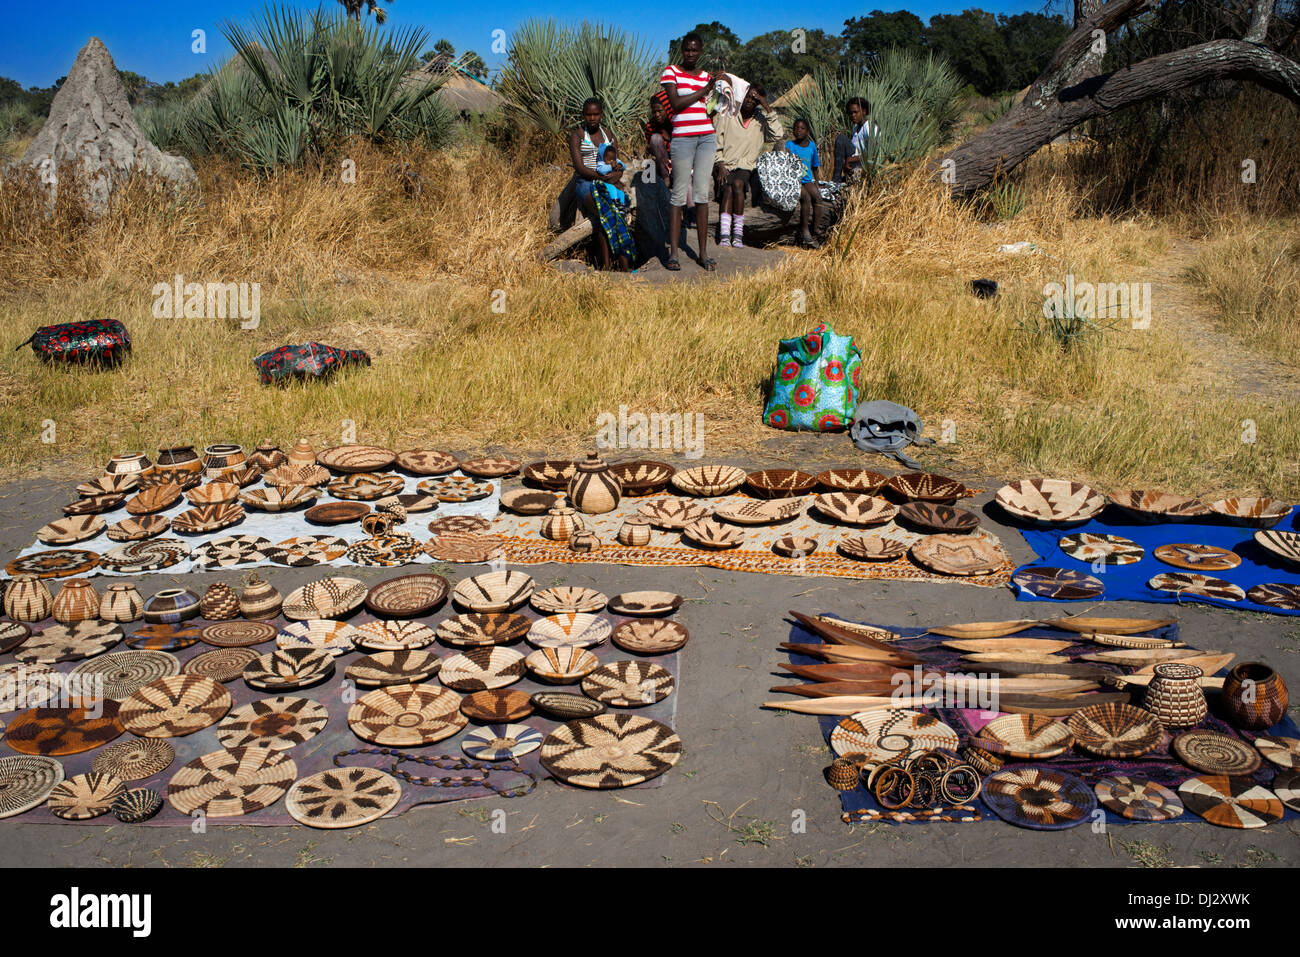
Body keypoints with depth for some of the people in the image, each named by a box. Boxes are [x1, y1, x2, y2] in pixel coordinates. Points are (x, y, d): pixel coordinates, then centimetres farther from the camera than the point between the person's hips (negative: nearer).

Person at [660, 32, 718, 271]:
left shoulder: (706, 77, 15)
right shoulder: (671, 72, 3)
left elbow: (710, 110, 17)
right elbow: (676, 103, -11)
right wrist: (704, 90, -11)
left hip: (707, 137, 4)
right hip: (682, 137, -4)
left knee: (702, 193, 3)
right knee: (679, 194, -4)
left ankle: (703, 253, 4)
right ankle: (672, 253, -1)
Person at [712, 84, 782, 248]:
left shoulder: (760, 122, 9)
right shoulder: (727, 116, 6)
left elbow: (778, 135, -9)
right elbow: (716, 144, 3)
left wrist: (768, 108, -8)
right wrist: (720, 165, -11)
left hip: (745, 167, 1)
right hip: (725, 165, -1)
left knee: (738, 183, -33)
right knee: (727, 187, -32)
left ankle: (738, 234, -32)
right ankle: (724, 235, -41)